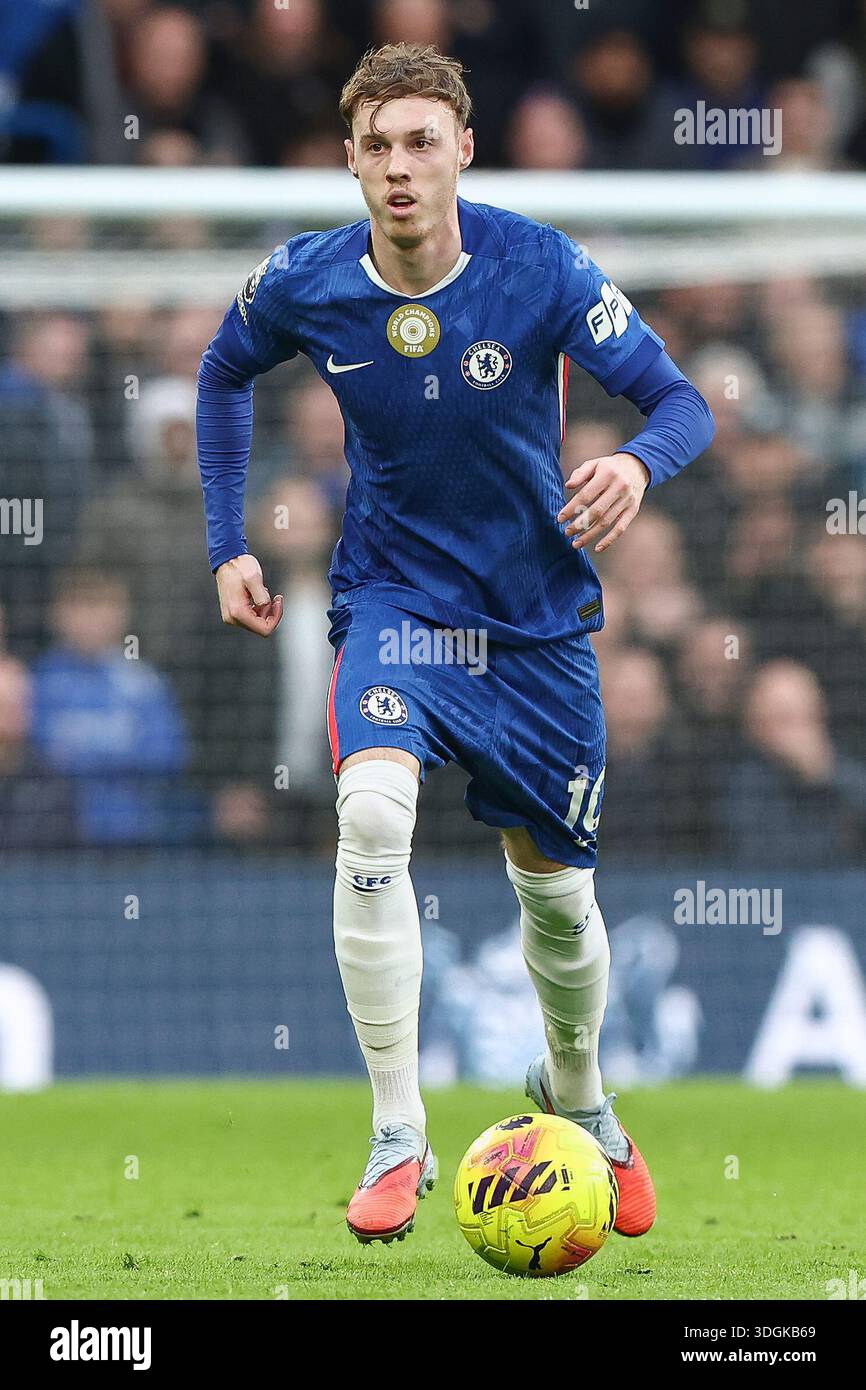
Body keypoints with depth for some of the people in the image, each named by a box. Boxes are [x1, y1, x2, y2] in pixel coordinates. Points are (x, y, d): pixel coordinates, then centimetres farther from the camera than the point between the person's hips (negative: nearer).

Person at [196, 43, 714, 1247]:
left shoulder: (540, 268, -17)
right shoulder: (303, 285, -11)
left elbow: (681, 401, -15)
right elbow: (225, 376, 11)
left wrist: (640, 462, -39)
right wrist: (229, 545, 6)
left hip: (538, 617, 0)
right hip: (394, 596, 0)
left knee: (557, 888, 12)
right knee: (374, 808, -29)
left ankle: (576, 1096, 45)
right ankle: (398, 1138, -23)